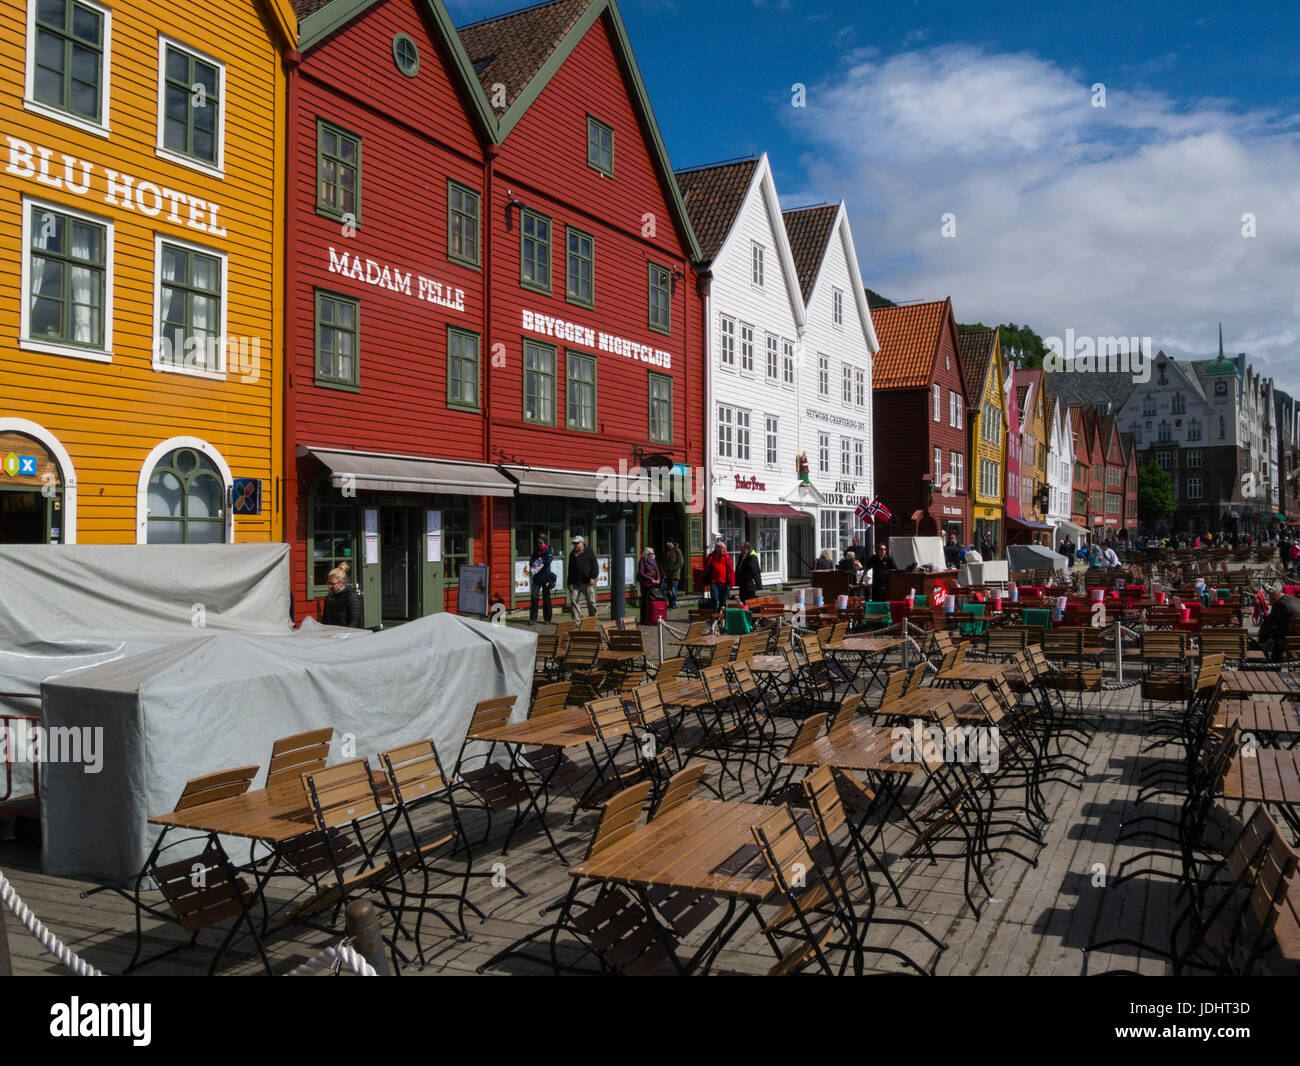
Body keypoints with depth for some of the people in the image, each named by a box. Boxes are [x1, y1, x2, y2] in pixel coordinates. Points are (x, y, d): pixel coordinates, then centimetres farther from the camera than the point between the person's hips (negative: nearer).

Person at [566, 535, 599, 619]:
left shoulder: (589, 553, 5)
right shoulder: (572, 554, 18)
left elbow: (595, 566, 1)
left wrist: (593, 577, -11)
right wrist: (568, 580, 19)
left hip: (587, 582, -3)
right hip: (574, 583, 3)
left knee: (591, 601, 0)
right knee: (574, 600, -4)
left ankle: (593, 618, 17)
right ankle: (576, 619, -1)